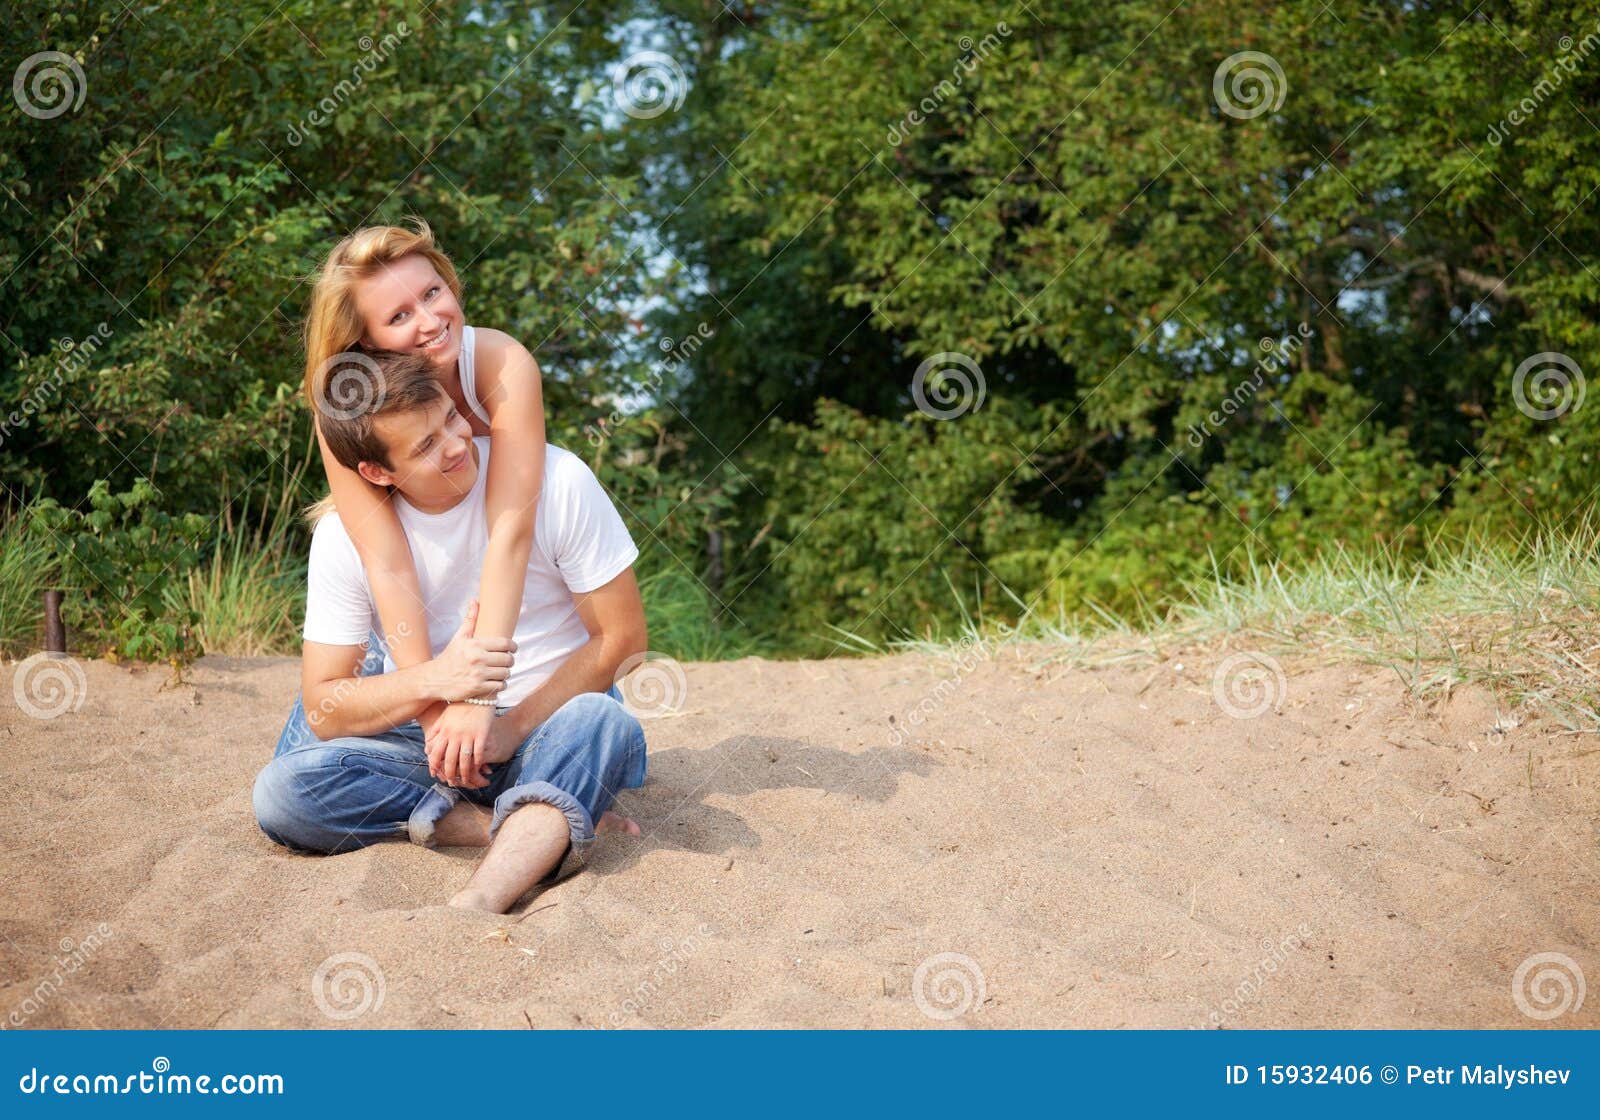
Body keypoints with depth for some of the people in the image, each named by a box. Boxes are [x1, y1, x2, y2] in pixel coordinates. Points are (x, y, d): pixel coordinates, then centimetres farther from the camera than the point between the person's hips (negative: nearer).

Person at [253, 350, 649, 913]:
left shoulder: (556, 481, -13)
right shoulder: (344, 535, -9)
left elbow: (623, 638, -9)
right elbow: (322, 708, -11)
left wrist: (511, 725, -20)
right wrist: (436, 678, -30)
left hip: (549, 726, -2)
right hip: (429, 736, 2)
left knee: (604, 721, -37)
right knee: (282, 792, -25)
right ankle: (550, 828, -24)